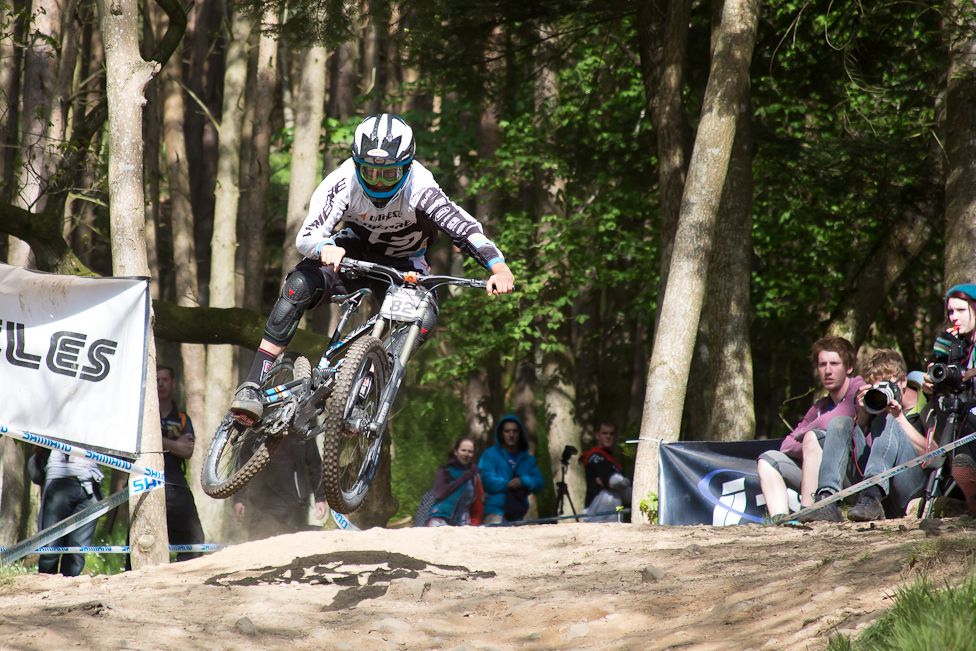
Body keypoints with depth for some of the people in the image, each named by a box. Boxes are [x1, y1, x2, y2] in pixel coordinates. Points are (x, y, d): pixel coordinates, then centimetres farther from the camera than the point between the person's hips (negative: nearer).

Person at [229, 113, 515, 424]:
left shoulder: (419, 189, -31)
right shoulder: (344, 182, -27)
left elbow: (466, 229, -40)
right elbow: (306, 236, -34)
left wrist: (500, 269, -57)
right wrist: (324, 248, -58)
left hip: (403, 265, 0)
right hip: (355, 251, 0)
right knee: (301, 284, -28)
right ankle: (254, 386, -27)